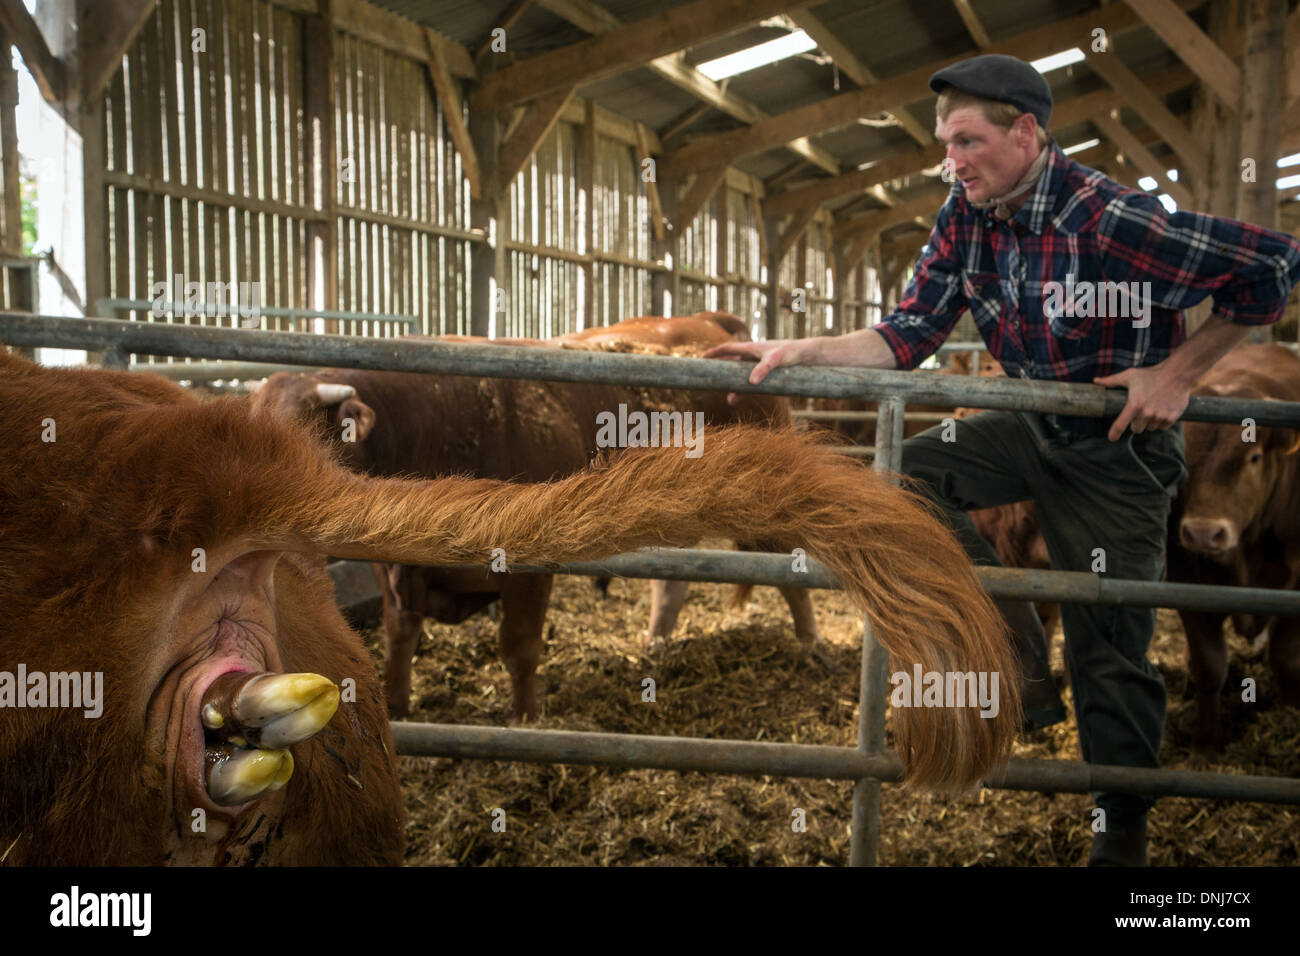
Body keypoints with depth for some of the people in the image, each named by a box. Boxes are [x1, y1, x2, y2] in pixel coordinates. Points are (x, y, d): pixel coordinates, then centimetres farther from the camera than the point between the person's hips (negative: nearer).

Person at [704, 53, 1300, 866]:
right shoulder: (967, 215, -7)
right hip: (1033, 427, 6)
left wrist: (1179, 373, -17)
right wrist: (800, 352, -20)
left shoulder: (1118, 223, -27)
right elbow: (907, 338, -7)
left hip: (1120, 448, -6)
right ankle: (1021, 665, 1)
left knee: (1110, 654, -1)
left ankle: (1123, 835, 21)